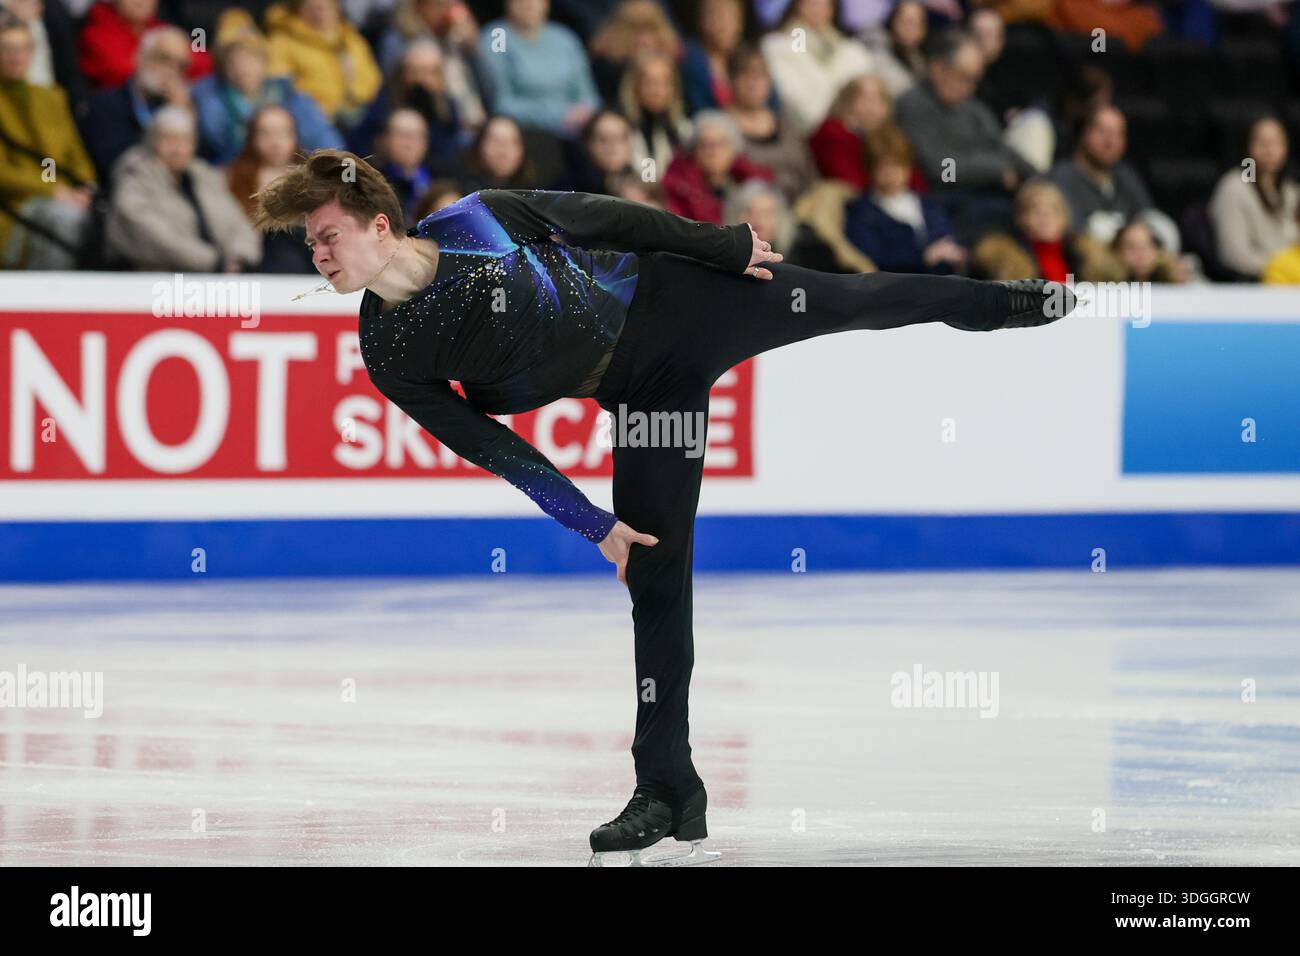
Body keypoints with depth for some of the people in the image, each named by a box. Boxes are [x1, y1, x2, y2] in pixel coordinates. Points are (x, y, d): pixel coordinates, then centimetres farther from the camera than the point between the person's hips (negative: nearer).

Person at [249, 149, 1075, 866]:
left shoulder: (475, 220, -22)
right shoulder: (389, 356, -15)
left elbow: (601, 217, -9)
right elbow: (490, 447, -9)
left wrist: (725, 244, 0)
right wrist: (593, 523, -9)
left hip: (680, 302, -1)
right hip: (645, 396, 1)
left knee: (854, 302, 13)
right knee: (656, 574, -2)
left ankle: (1005, 303, 41)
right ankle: (670, 790, 3)